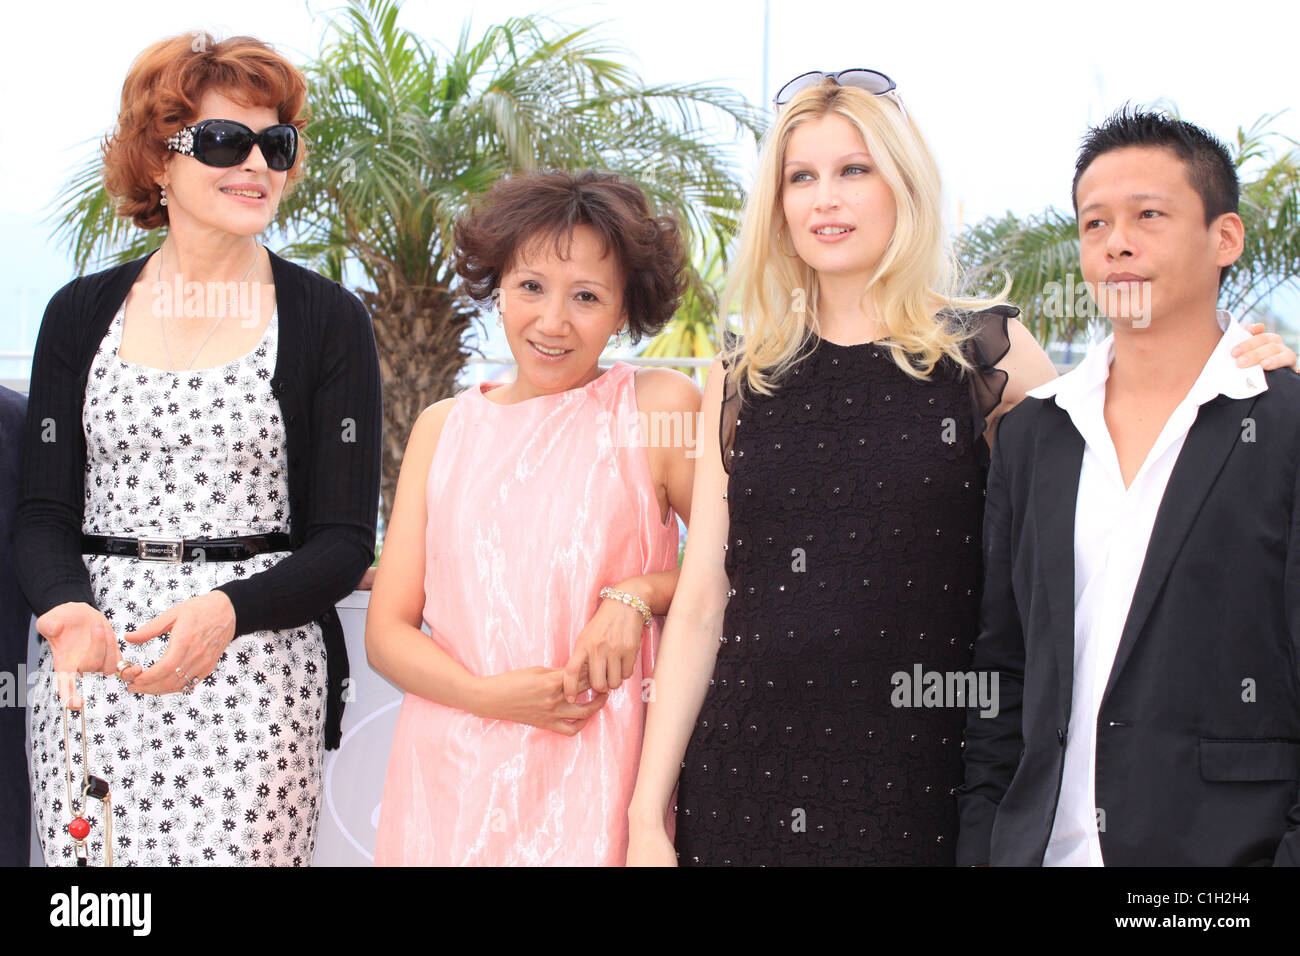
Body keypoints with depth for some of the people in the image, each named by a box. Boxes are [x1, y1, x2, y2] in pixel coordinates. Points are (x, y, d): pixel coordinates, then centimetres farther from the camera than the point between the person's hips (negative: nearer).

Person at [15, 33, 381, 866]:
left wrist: (228, 609, -19)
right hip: (91, 679, 2)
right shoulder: (82, 314, 9)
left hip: (255, 679, -2)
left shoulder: (327, 320, 2)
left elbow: (346, 541, -1)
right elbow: (44, 513, 7)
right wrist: (71, 608, -15)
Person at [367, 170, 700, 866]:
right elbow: (387, 631, 6)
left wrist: (640, 593, -11)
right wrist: (489, 694, -10)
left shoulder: (660, 406, 0)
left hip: (593, 777, -2)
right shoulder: (443, 426, 9)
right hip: (449, 774, 3)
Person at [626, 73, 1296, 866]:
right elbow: (701, 603, 4)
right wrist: (648, 815, 0)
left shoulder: (987, 351, 1)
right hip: (743, 782, 2)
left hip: (921, 778, -1)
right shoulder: (743, 381, 6)